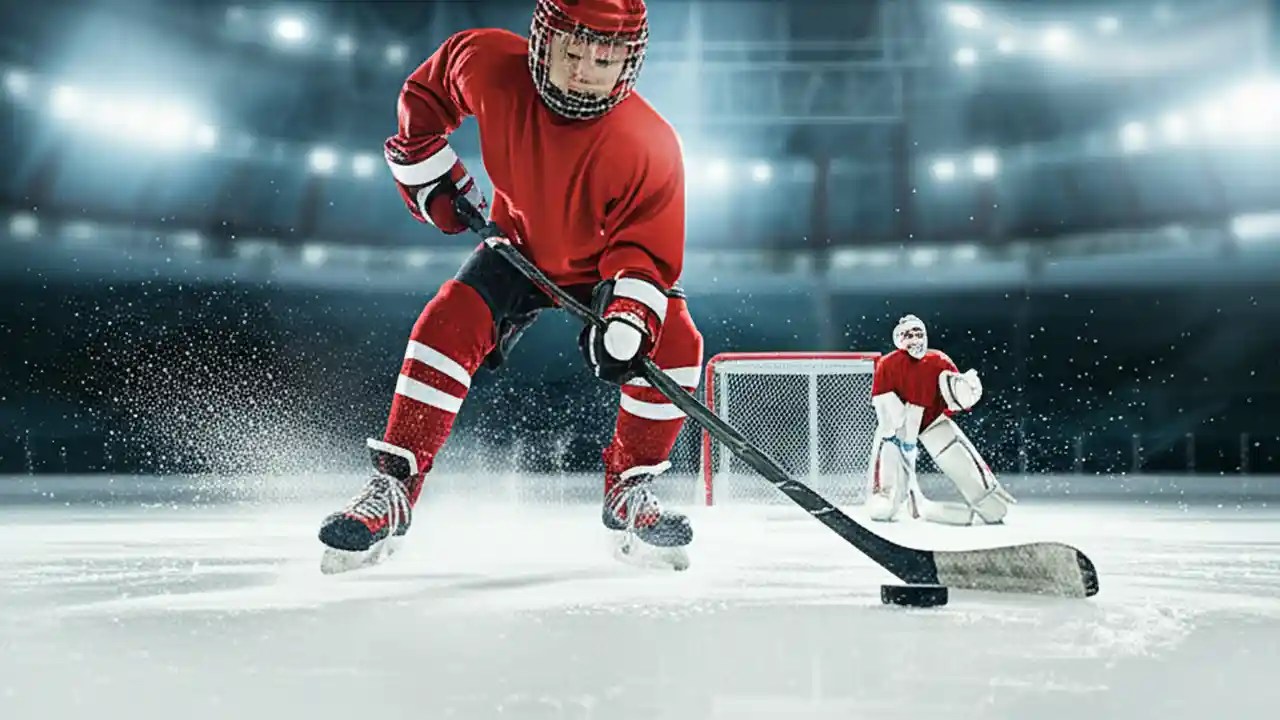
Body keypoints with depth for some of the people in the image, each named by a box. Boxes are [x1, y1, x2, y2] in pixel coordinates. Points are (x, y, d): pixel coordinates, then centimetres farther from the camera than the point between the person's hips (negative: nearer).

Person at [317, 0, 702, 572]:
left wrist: (628, 321, -45)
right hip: (519, 247, 1)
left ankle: (629, 493, -3)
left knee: (674, 343, -23)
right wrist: (426, 167, -5)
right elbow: (428, 87, -2)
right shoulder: (490, 65, -24)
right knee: (448, 326, -21)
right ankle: (391, 489, -12)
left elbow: (646, 249, -29)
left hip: (606, 264, -1)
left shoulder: (651, 146, -32)